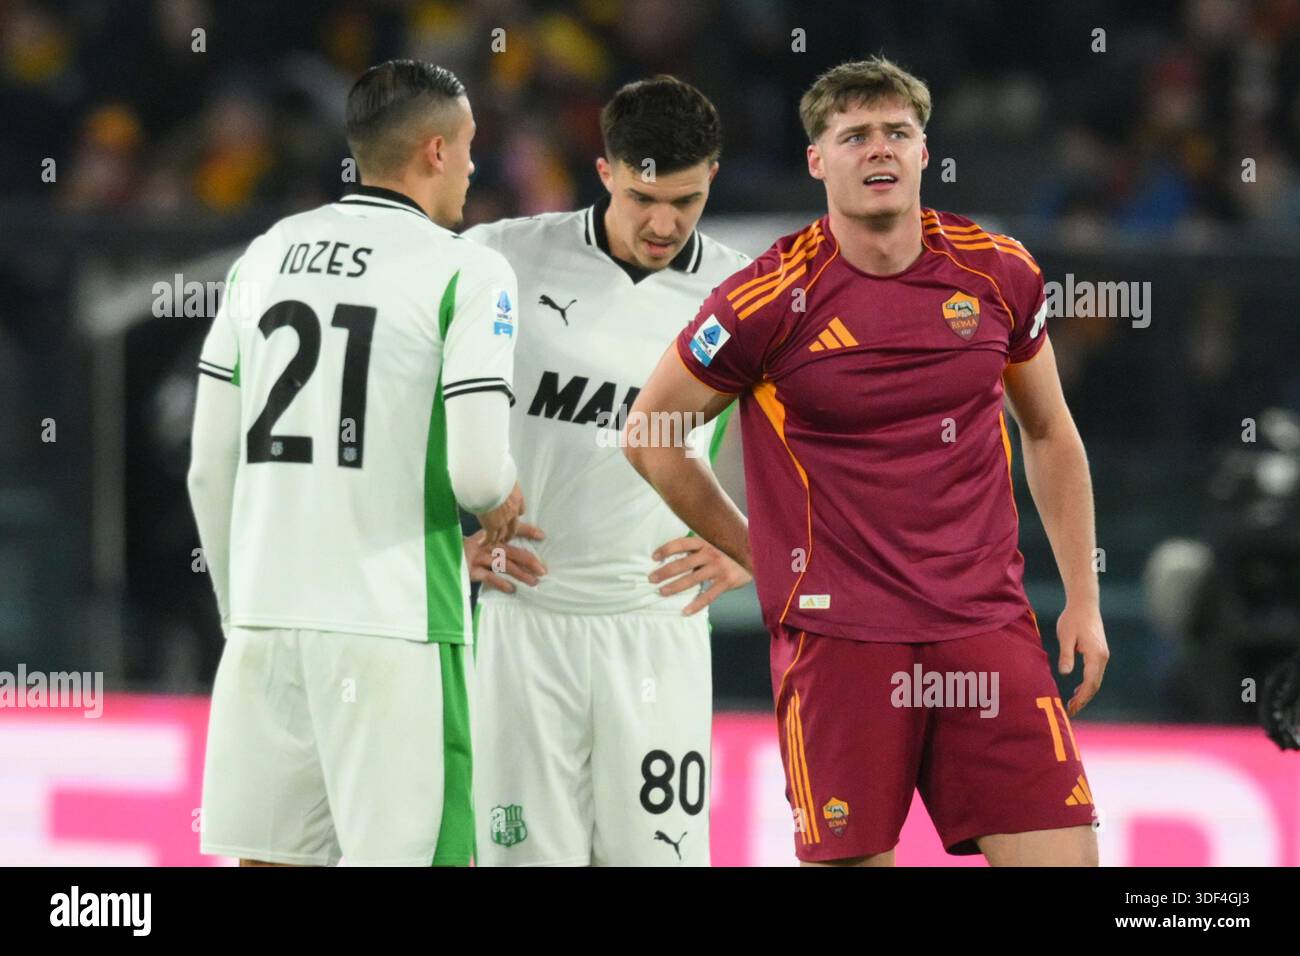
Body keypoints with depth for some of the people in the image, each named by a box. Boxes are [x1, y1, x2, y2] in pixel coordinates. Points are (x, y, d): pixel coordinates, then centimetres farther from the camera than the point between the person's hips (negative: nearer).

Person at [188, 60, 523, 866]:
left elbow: (210, 469, 13)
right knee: (411, 851, -2)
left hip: (266, 618, 6)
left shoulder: (266, 255, 12)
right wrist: (503, 500, 10)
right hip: (394, 621, -6)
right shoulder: (466, 272, -6)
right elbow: (476, 474, -14)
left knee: (266, 855, 9)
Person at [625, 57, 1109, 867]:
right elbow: (650, 435, 6)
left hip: (987, 623, 3)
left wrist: (1083, 600, 14)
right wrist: (764, 557, 8)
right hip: (839, 639, -3)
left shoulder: (999, 274, 5)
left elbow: (1050, 435, 18)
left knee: (1061, 852, -7)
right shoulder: (772, 299, -6)